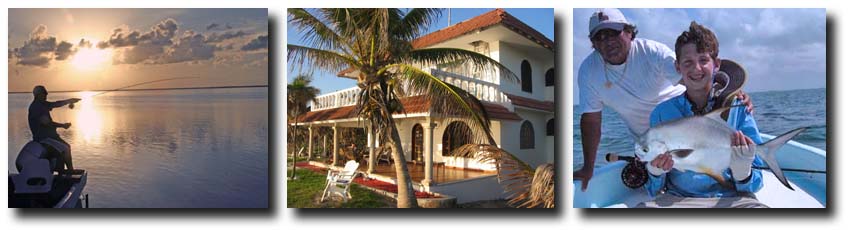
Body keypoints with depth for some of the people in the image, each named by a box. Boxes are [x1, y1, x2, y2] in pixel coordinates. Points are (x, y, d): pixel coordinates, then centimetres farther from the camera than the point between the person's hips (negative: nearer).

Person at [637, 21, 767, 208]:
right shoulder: (662, 112, 7)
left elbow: (754, 184, 7)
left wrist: (742, 172, -16)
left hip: (730, 198, 0)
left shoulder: (738, 109, 7)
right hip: (675, 199, 0)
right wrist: (655, 172, -13)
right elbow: (653, 191, 10)